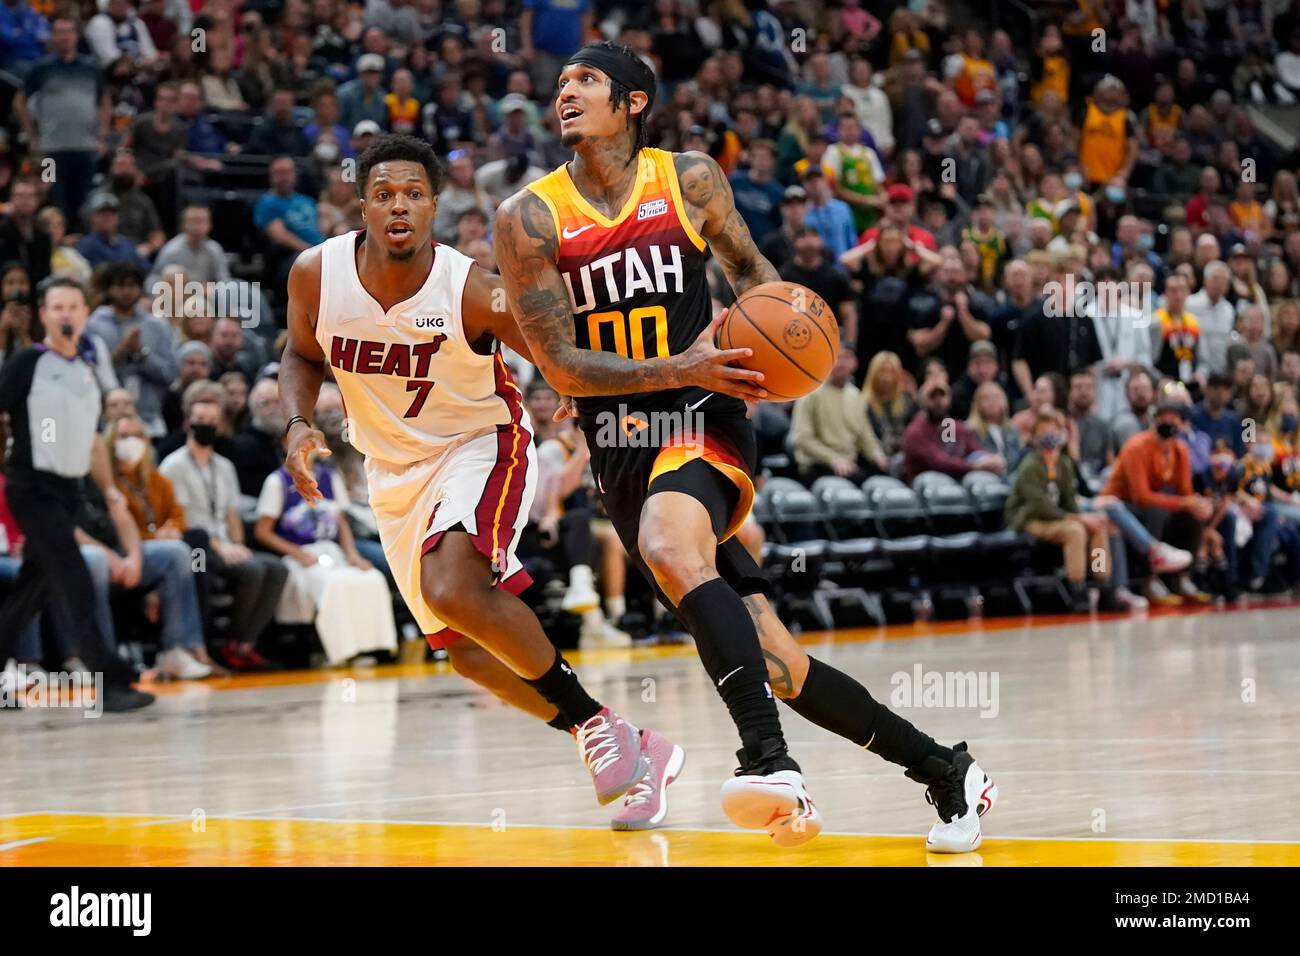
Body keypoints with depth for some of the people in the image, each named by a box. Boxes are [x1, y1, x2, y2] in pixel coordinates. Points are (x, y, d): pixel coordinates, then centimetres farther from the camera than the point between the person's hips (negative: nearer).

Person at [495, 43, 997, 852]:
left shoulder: (691, 180, 1)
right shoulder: (530, 219, -2)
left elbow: (749, 267, 19)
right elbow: (561, 366, -6)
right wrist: (683, 368, -19)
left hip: (706, 421, -2)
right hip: (620, 450, 2)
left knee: (669, 546, -37)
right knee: (771, 660, 1)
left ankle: (771, 760, -43)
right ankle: (946, 773, 14)